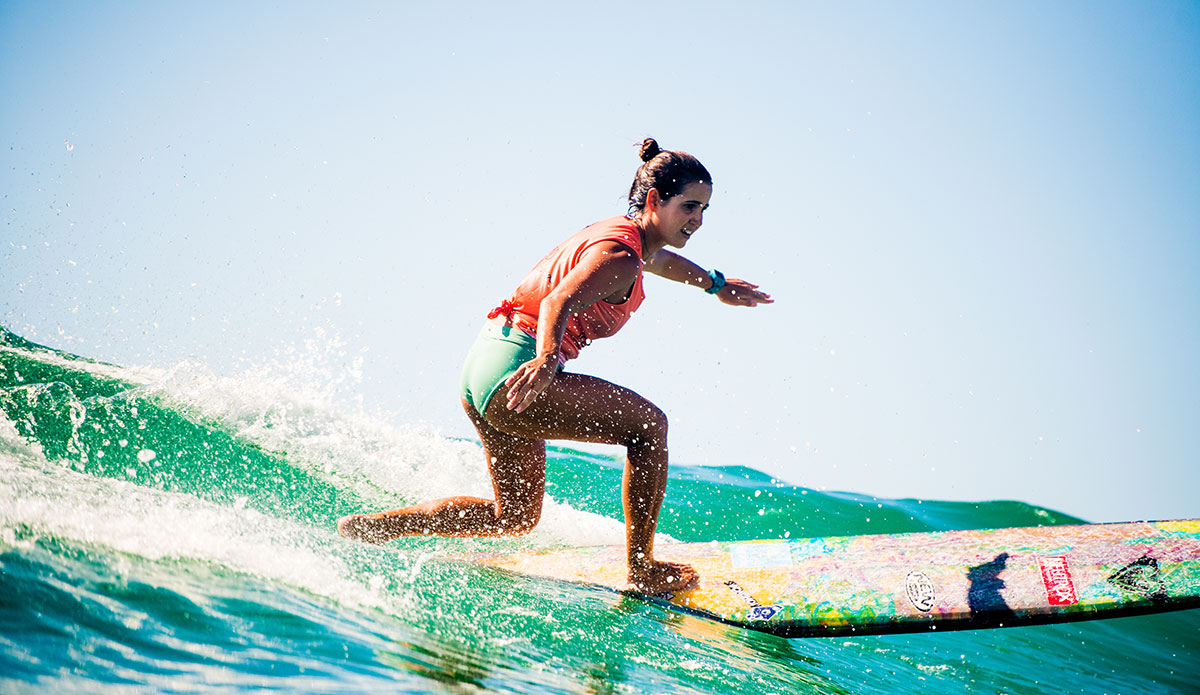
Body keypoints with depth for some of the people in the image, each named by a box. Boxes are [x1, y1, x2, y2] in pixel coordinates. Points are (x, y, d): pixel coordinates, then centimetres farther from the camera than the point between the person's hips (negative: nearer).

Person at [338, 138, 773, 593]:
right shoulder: (620, 256, -15)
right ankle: (643, 572, -1)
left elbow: (659, 258, 39)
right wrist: (545, 361, -50)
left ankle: (370, 526, 18)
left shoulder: (617, 233, 15)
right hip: (516, 371, -10)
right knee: (648, 425, -5)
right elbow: (559, 303, -32)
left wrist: (716, 285, 54)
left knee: (515, 518, 19)